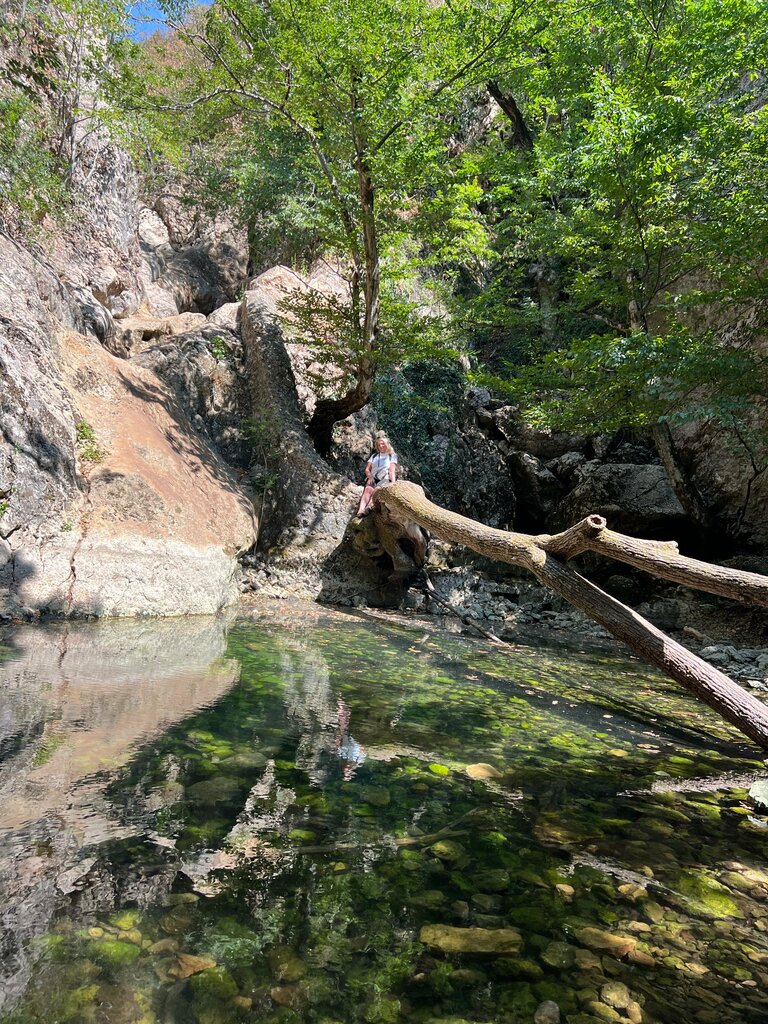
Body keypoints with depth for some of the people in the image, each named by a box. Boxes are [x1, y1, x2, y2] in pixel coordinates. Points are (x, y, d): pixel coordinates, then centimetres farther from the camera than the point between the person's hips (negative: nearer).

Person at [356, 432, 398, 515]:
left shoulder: (392, 456, 13)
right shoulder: (374, 456, 25)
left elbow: (392, 471, -1)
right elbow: (367, 469, 18)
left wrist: (393, 482, -18)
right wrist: (369, 476, -5)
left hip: (385, 479, -2)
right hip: (373, 479, 3)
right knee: (368, 489, -32)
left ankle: (368, 507, -62)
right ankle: (360, 511, -54)